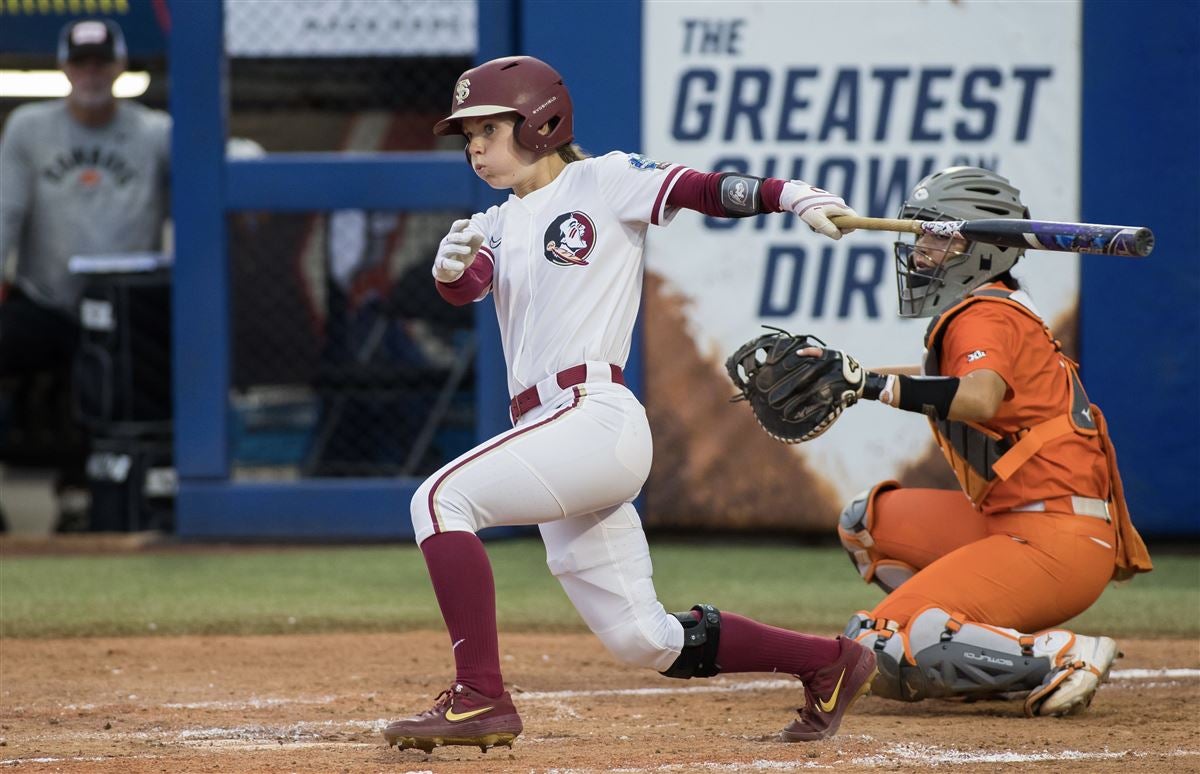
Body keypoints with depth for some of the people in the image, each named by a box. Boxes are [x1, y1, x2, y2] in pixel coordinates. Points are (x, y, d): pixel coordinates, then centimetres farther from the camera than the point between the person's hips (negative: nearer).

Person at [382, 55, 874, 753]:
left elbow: (705, 191, -9)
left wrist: (791, 196, -26)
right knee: (643, 641, 9)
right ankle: (830, 662, 23)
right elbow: (466, 288, 1)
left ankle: (480, 698, -23)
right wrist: (451, 267, -23)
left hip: (595, 415, -8)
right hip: (557, 438, 8)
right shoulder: (499, 225, 21)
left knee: (442, 498, -20)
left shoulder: (604, 182, 4)